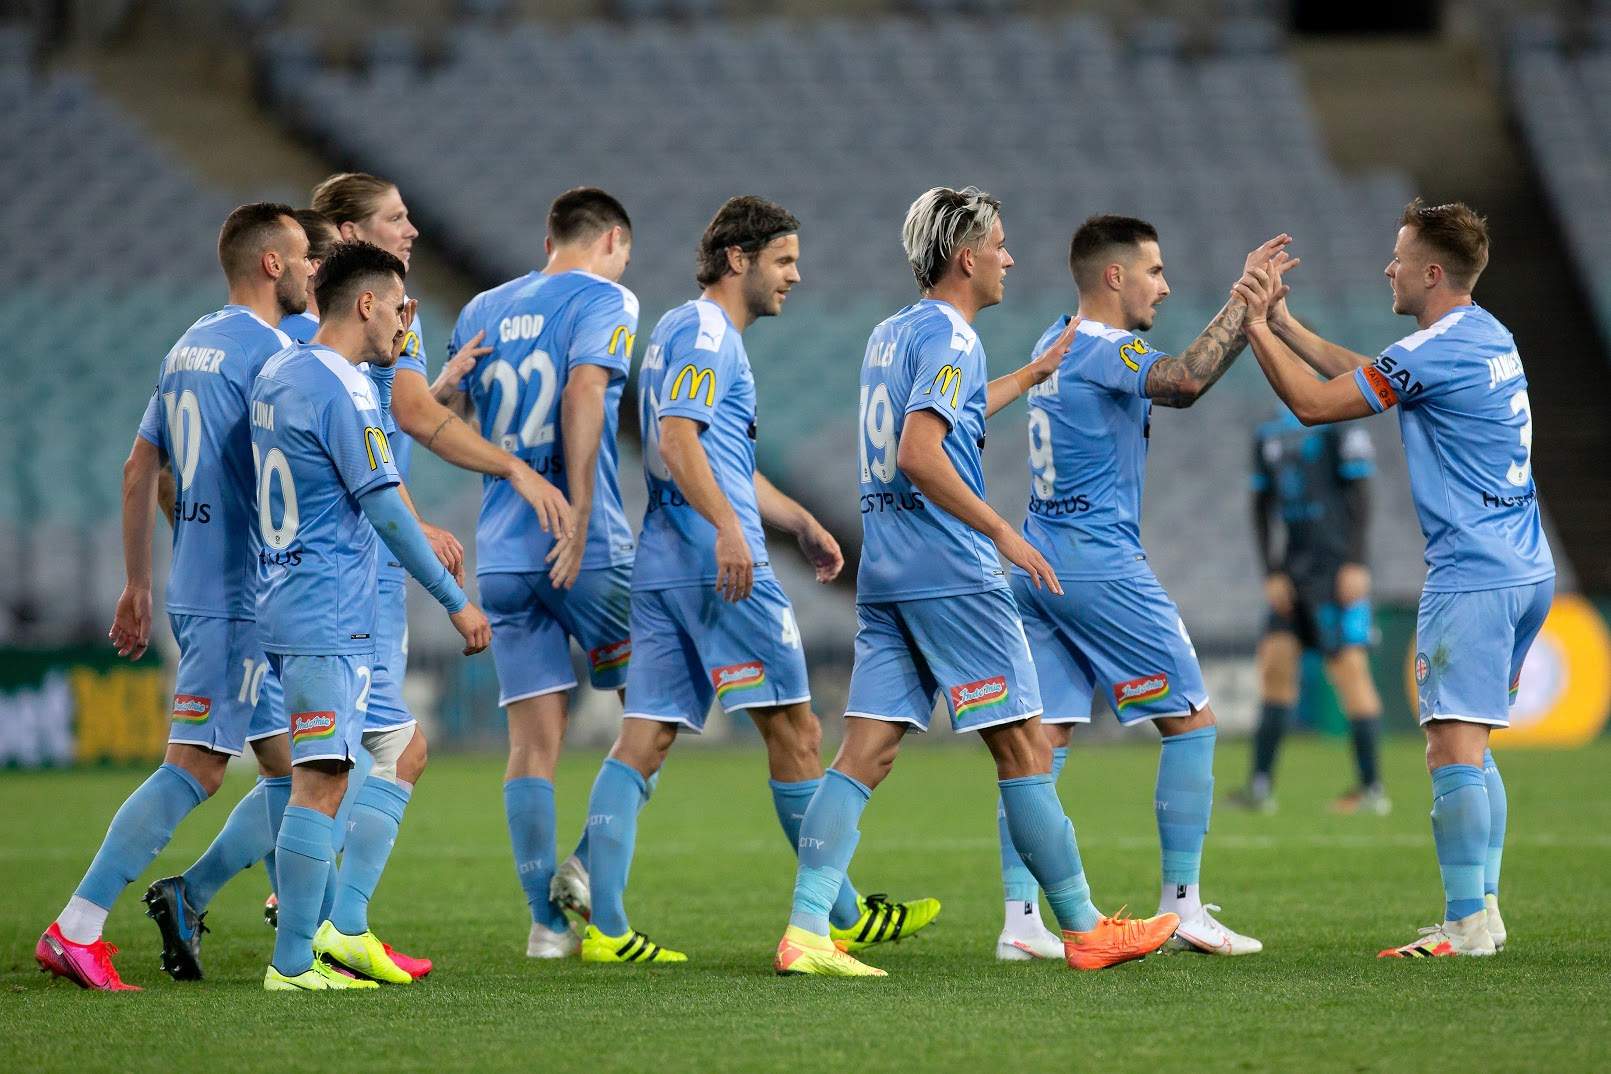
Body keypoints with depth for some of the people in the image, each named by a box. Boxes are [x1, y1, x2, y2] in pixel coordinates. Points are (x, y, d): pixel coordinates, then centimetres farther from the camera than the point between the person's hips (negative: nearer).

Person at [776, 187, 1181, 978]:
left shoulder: (891, 335, 18)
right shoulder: (949, 337, -10)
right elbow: (920, 455, -22)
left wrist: (1036, 371, 46)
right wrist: (1003, 533, -18)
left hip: (885, 577, 9)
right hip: (951, 574, -9)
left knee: (864, 754, 1)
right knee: (1024, 749, 0)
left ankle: (805, 929, -10)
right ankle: (1084, 931, 7)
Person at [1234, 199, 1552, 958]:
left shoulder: (1438, 350, -15)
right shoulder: (1488, 337, 14)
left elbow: (1314, 403, -9)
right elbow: (1364, 373, 25)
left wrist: (1257, 329, 1)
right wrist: (1284, 324, 24)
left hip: (1473, 576, -10)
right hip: (1525, 572, 10)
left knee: (1453, 746, -11)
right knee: (1470, 749, 15)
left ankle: (1466, 925, -15)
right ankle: (1485, 909, 14)